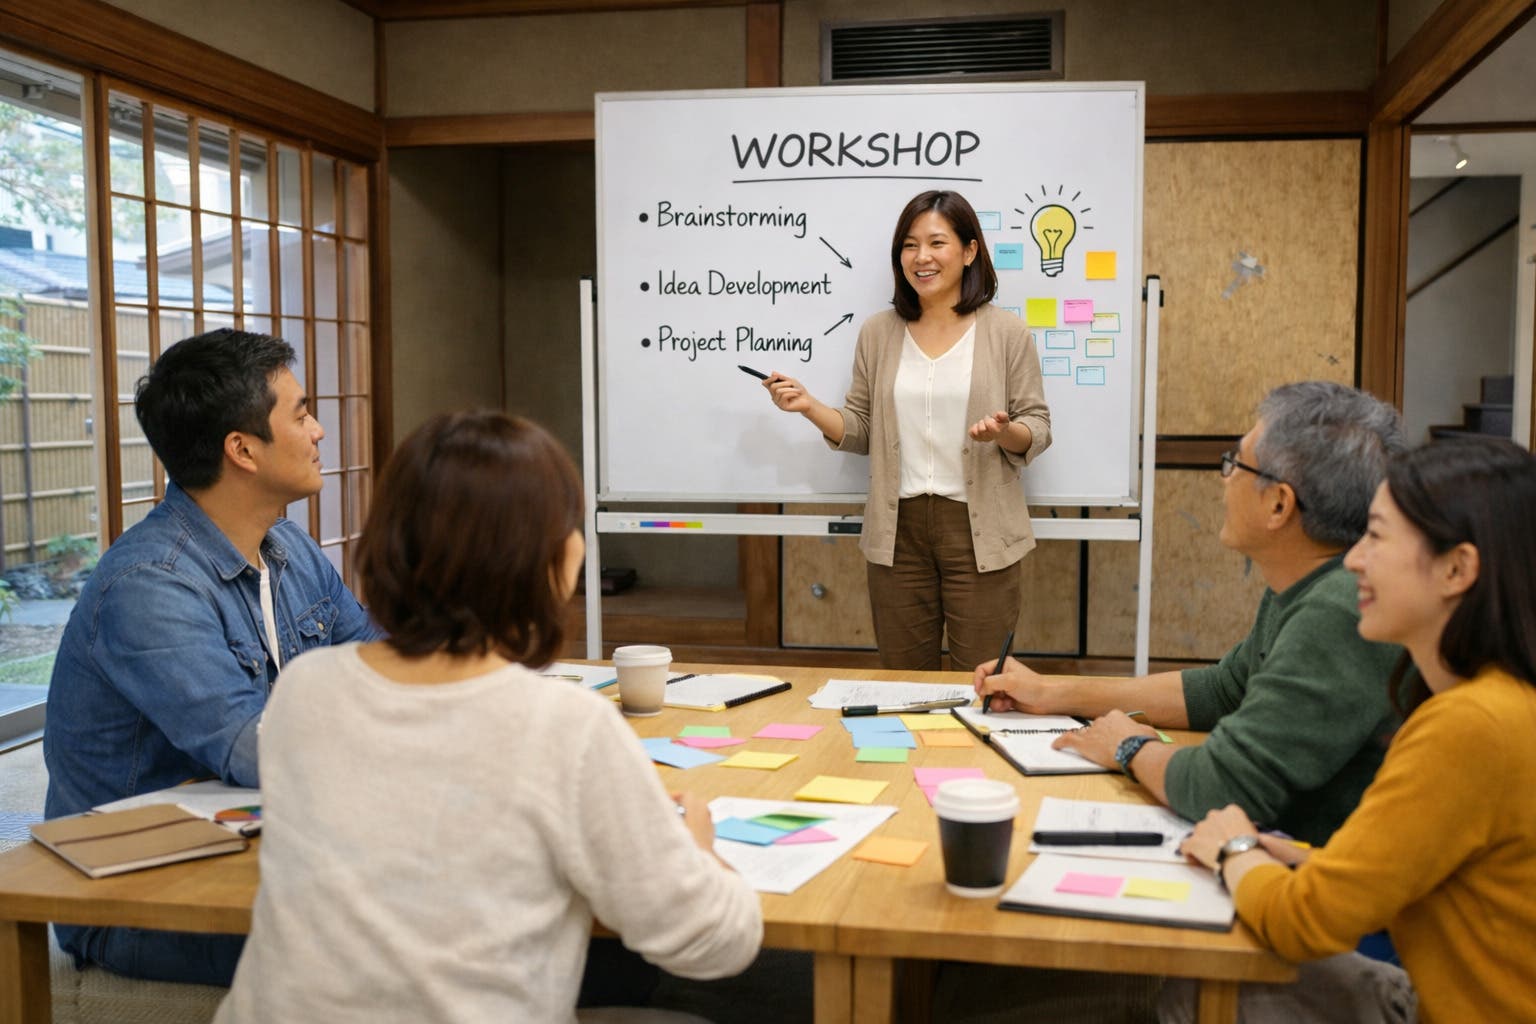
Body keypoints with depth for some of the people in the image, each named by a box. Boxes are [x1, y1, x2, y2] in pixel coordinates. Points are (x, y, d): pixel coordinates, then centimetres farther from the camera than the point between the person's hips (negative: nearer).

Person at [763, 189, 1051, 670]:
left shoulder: (1007, 333, -1)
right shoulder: (878, 332, 6)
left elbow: (1037, 428, 1)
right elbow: (863, 432, 10)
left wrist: (1004, 432, -20)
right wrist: (810, 408, -6)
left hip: (978, 528, -2)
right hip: (899, 528, 2)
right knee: (903, 682, 12)